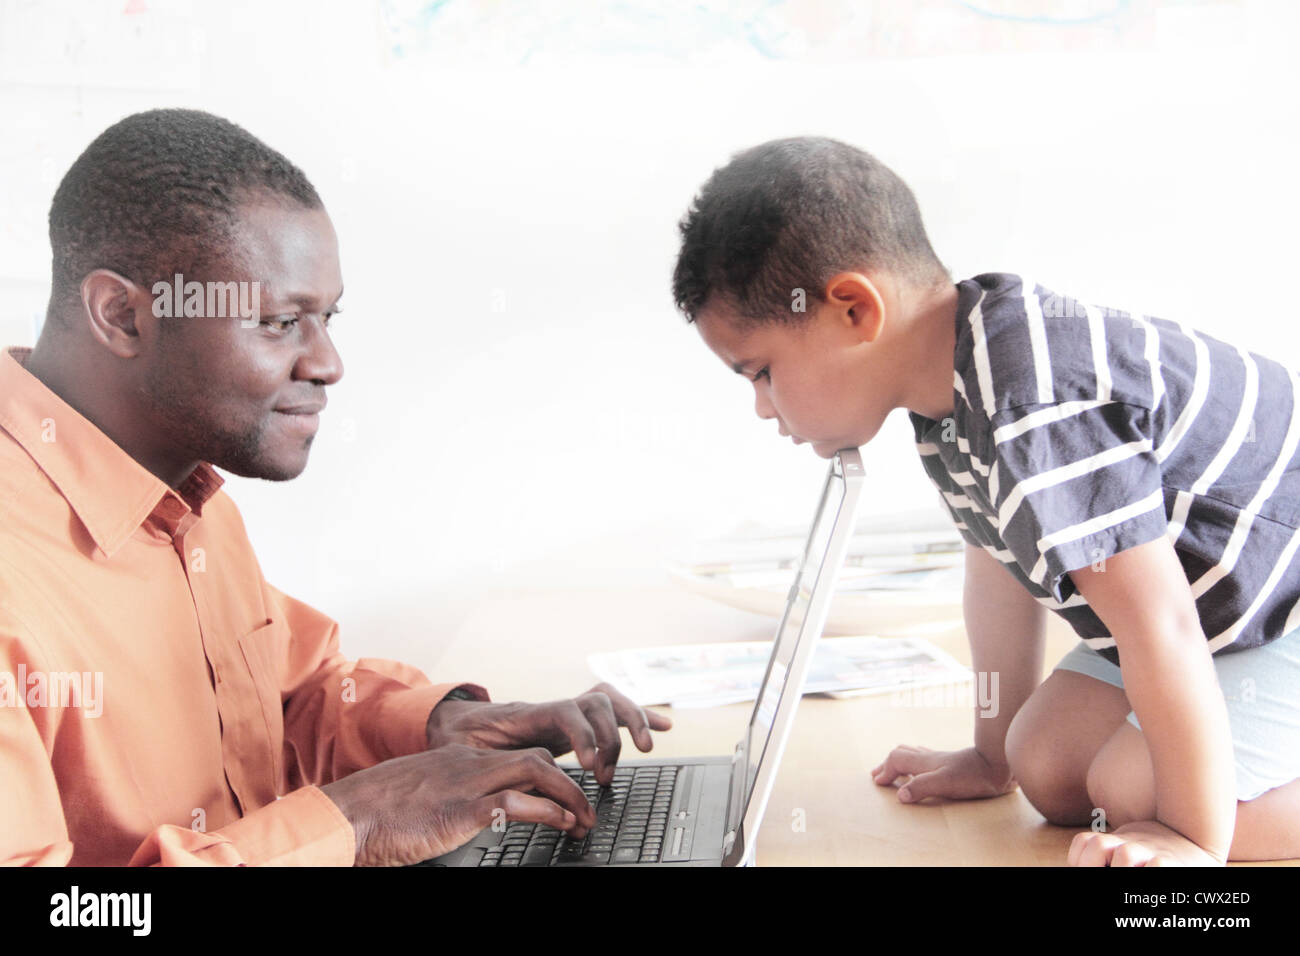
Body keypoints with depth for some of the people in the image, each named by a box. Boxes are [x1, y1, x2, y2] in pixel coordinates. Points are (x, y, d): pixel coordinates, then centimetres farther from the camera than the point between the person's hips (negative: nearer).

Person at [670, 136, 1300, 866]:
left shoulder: (1038, 415, -36)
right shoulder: (950, 397, -3)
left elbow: (1159, 629, -34)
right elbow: (1001, 570, 8)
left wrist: (1194, 840, -24)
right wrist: (995, 757, 15)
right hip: (1223, 605, 9)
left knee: (1133, 791, -19)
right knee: (1051, 768, 0)